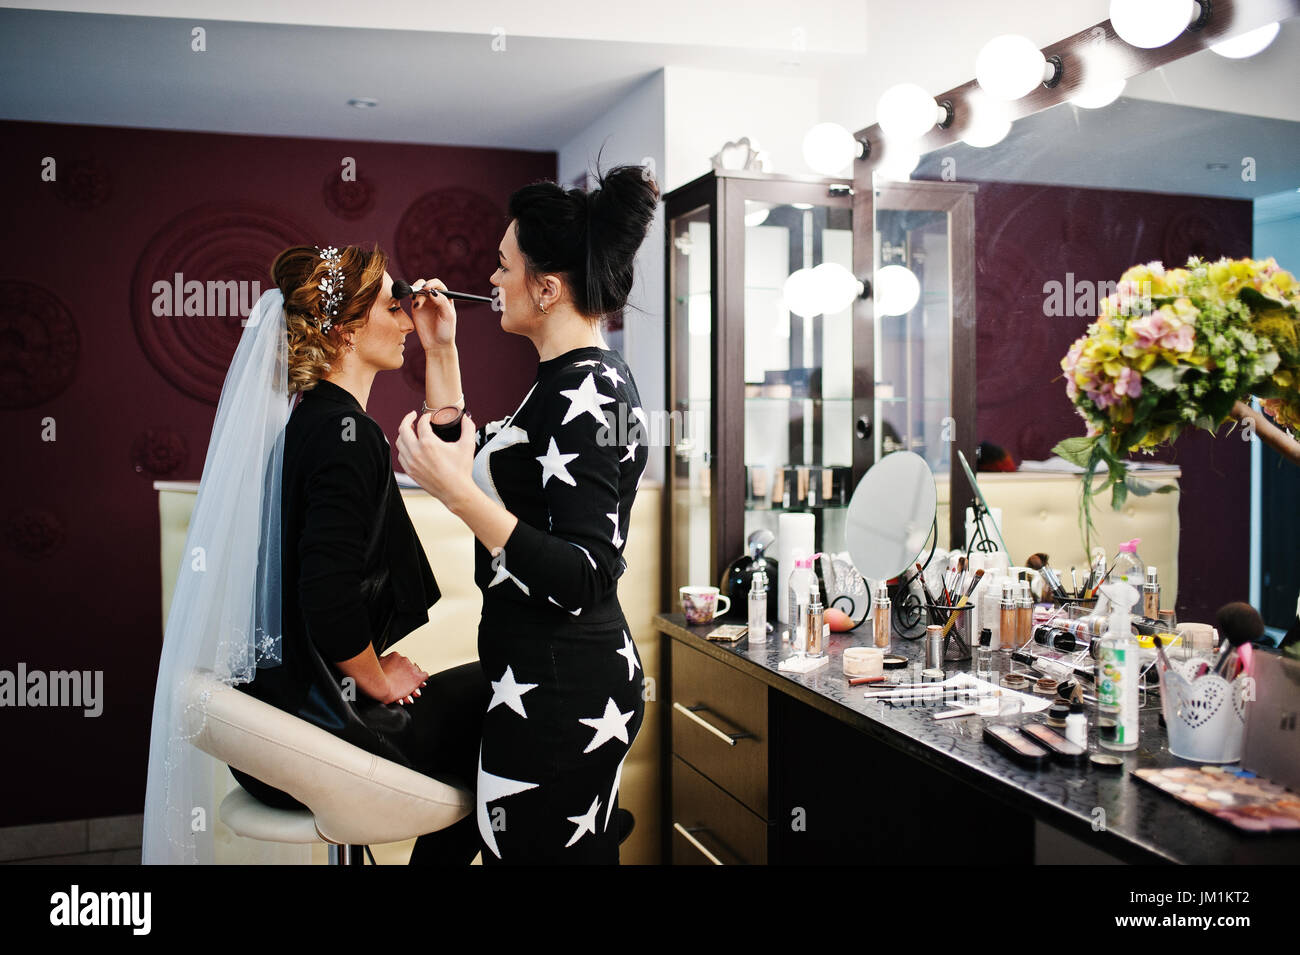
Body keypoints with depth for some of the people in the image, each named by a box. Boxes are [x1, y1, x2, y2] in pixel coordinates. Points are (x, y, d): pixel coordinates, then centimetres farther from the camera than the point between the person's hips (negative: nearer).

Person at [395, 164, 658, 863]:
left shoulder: (587, 394, -20)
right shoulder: (578, 381, 11)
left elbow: (584, 581, -27)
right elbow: (468, 456, 24)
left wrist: (459, 493, -29)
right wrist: (442, 350, 20)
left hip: (561, 699, -10)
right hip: (581, 682, 10)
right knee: (582, 851, 21)